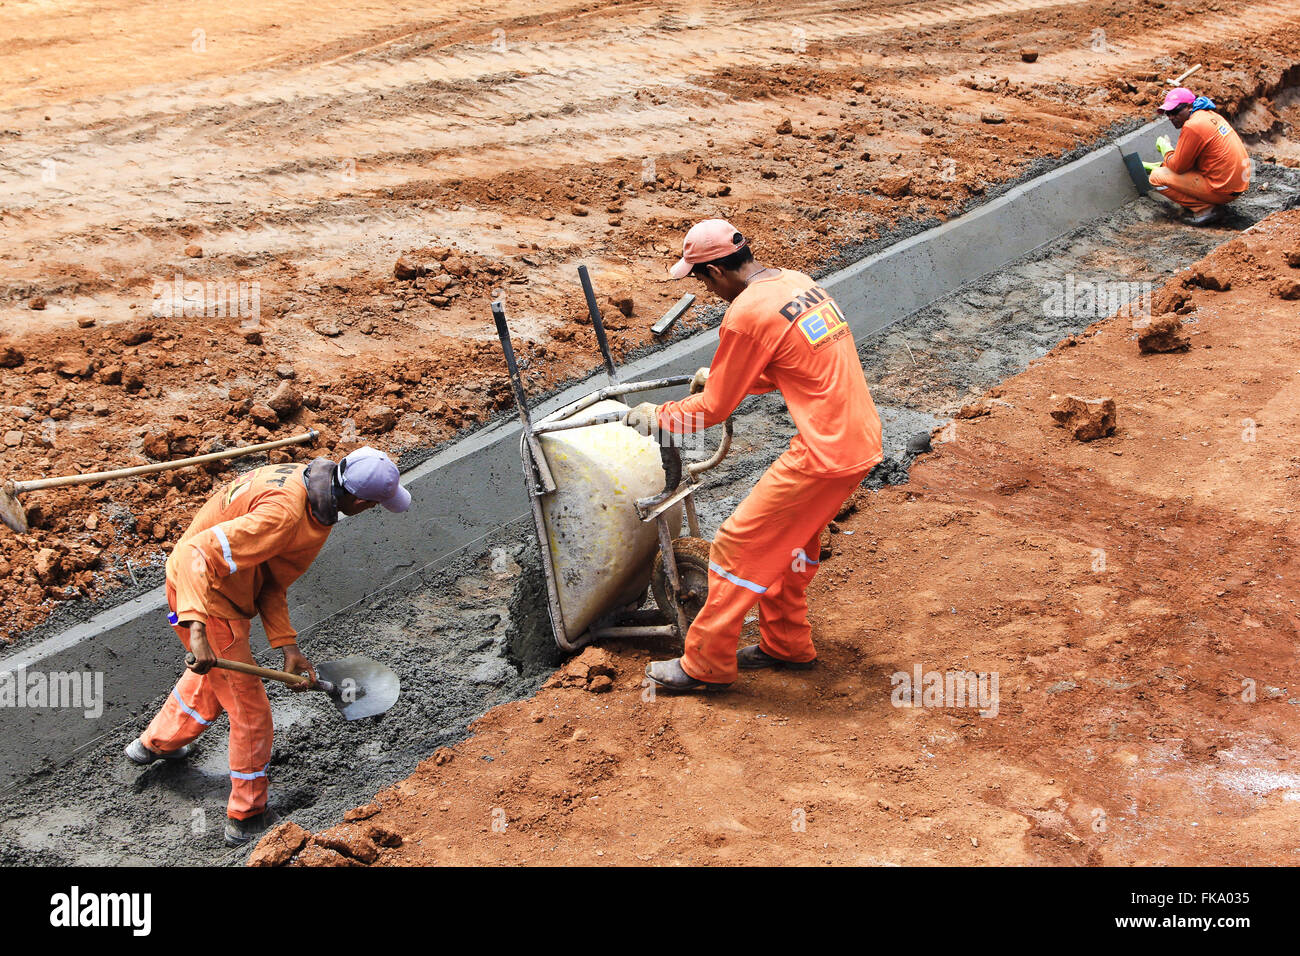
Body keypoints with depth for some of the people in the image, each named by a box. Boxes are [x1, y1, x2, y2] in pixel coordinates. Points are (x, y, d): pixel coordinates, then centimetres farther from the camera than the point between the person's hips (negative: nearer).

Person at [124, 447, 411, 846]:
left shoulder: (302, 483, -4)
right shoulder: (284, 515, -34)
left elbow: (271, 580, 0)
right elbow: (197, 554, -38)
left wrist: (287, 645, -5)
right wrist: (196, 628, -46)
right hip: (206, 600, -10)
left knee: (210, 677, 35)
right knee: (250, 711, 4)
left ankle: (156, 742, 60)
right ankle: (246, 820, 20)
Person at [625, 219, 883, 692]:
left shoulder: (747, 313, -15)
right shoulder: (798, 282, 11)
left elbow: (713, 409, -6)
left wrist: (655, 417, 9)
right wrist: (723, 377, 30)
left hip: (824, 454, -9)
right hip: (862, 437, 9)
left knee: (738, 546, 2)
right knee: (790, 538, 25)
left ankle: (705, 665, 12)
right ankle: (787, 643, 37)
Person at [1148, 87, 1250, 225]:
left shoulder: (1192, 126, -19)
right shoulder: (1209, 115, 12)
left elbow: (1178, 166, -10)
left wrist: (1165, 147, 8)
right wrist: (1160, 164, 24)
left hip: (1222, 190, -10)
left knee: (1157, 177, -6)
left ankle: (1206, 209, -9)